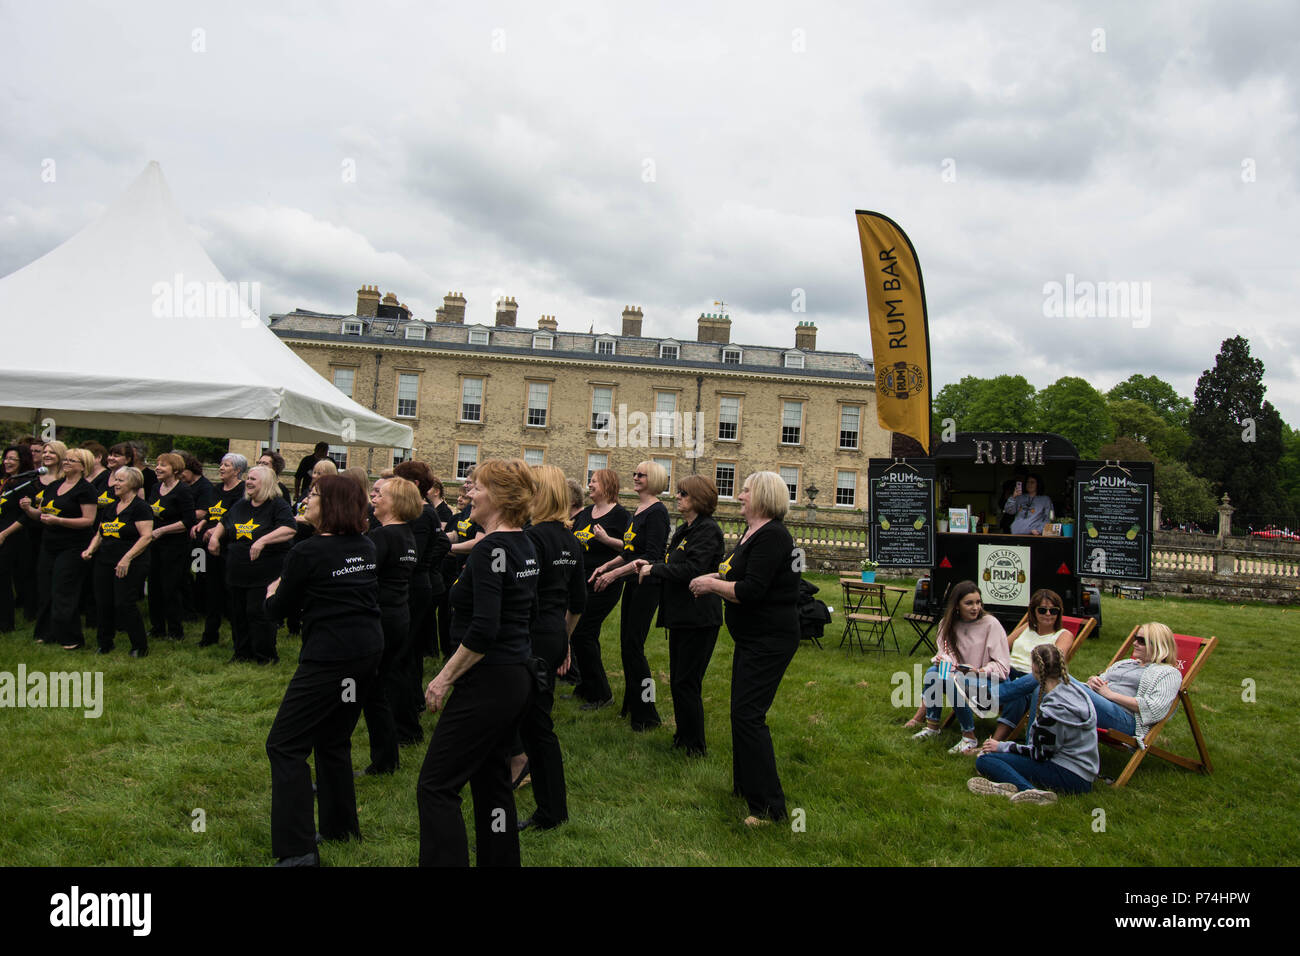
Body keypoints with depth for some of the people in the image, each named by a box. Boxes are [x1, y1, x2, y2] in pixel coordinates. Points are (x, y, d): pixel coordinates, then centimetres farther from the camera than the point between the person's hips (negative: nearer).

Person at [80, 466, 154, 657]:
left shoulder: (140, 507, -7)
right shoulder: (109, 508, 17)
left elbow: (147, 536, -15)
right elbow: (100, 534, 23)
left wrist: (127, 558, -20)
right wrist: (91, 549, 2)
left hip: (129, 566, -7)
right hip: (104, 563, 7)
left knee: (124, 604, -10)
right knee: (103, 604, 7)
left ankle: (140, 646, 3)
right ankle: (104, 644, 23)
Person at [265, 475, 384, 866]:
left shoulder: (308, 552, -13)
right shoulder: (366, 547, 7)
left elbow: (276, 610, -2)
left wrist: (273, 594, 20)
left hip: (329, 658, -8)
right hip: (369, 651, 8)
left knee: (285, 746, 1)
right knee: (334, 739, 22)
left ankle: (298, 848, -3)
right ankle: (340, 826, 33)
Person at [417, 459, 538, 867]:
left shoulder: (490, 548, -19)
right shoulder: (525, 545, 9)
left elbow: (483, 630, -26)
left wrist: (445, 677, -17)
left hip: (488, 684, -10)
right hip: (518, 676, 10)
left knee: (436, 786, -2)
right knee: (492, 779, 19)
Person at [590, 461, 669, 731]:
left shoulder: (657, 511, -14)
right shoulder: (638, 511, 14)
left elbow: (652, 555, -21)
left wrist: (614, 573, -23)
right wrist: (606, 565, 9)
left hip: (647, 585, -9)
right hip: (633, 584, 9)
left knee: (633, 647, -6)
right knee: (626, 645, 13)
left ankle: (646, 715, 4)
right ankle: (631, 705, 26)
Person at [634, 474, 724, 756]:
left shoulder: (708, 530, -16)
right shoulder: (684, 529, 14)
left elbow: (691, 570, -25)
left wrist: (654, 569, -15)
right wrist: (650, 565, 3)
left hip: (698, 619, -9)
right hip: (681, 616, 10)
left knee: (687, 683, -3)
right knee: (677, 680, 16)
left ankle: (696, 746, 10)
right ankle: (683, 736, 29)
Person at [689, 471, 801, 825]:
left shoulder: (772, 536, -20)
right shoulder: (751, 532, 12)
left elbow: (751, 591, -26)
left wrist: (711, 584, -13)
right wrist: (716, 577, 4)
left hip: (770, 639, -11)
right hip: (753, 638, 11)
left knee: (747, 714, -11)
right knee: (742, 710, 18)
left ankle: (769, 806, -4)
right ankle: (745, 785, 33)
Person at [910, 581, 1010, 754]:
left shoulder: (990, 623, -12)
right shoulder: (948, 624, 2)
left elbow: (1003, 665, -12)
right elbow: (946, 654, 9)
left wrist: (980, 672, -27)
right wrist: (942, 661, -15)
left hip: (991, 683, -5)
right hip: (961, 676, 5)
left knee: (953, 681, -32)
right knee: (933, 672, -23)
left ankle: (969, 739, -22)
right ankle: (931, 726, -11)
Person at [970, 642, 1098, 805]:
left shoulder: (1052, 710, -25)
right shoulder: (1075, 688, 3)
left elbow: (1040, 754, -13)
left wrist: (1002, 746, -2)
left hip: (1069, 777, -10)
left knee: (984, 761, -16)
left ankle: (1027, 790, -35)